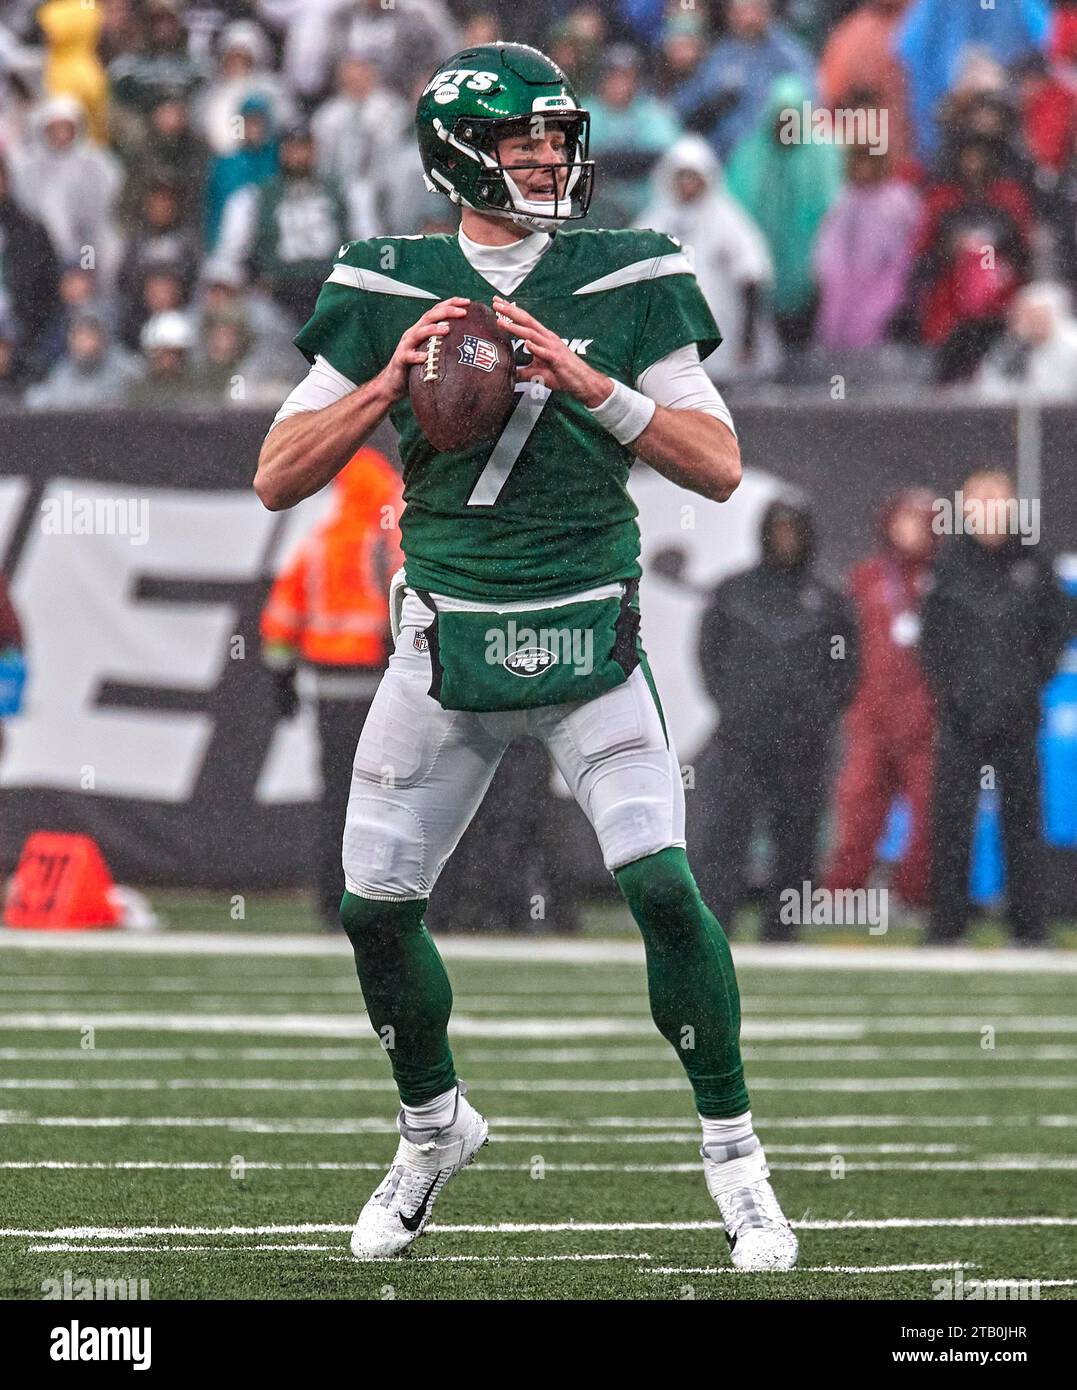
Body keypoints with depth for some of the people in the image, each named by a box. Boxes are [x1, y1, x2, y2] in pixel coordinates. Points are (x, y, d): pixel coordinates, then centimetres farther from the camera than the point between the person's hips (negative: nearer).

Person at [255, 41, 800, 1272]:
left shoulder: (627, 282, -1)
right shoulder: (386, 291, 1)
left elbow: (719, 467, -6)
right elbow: (277, 479, -2)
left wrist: (586, 383, -18)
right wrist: (393, 380, -16)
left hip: (589, 638, -2)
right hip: (446, 640, 2)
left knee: (661, 885, -15)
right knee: (375, 908, 4)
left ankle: (732, 1152, 1)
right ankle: (433, 1125, 31)